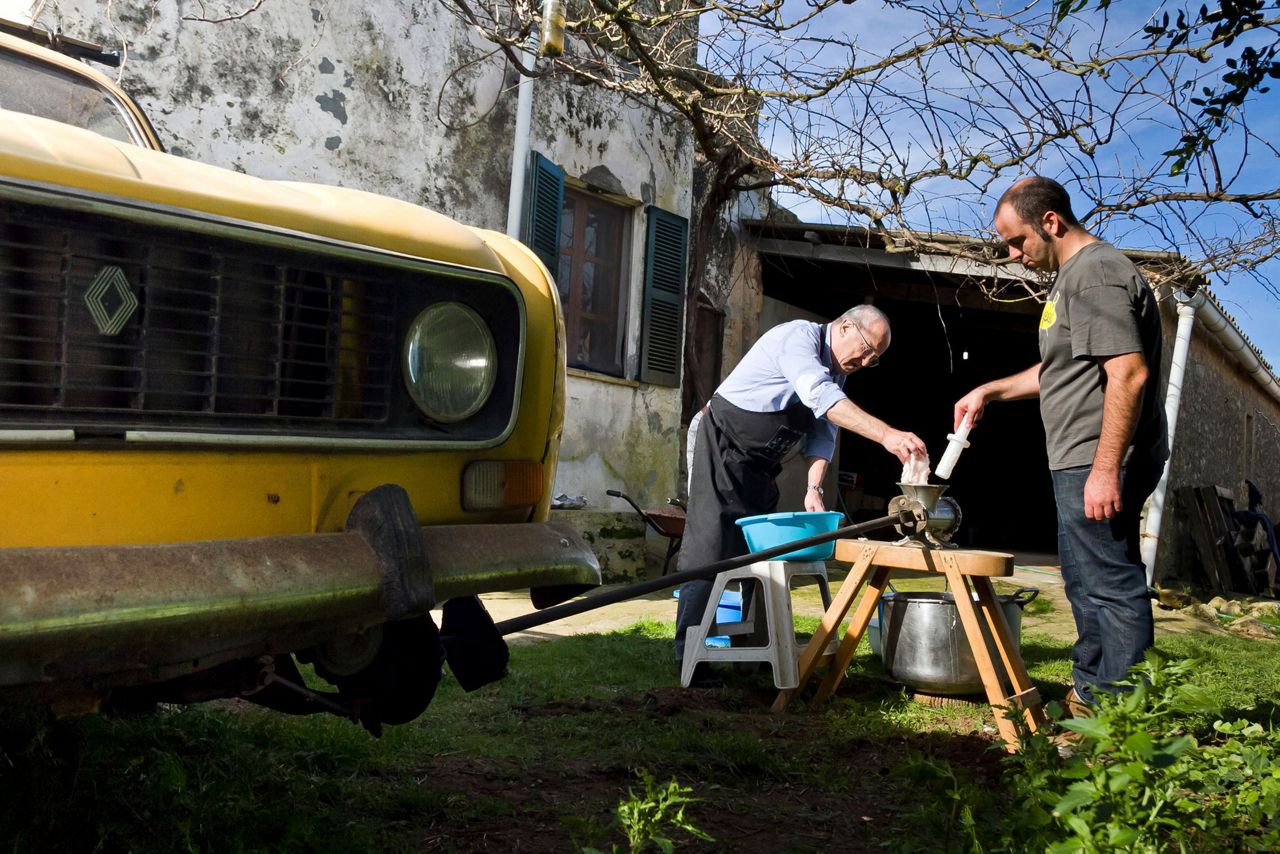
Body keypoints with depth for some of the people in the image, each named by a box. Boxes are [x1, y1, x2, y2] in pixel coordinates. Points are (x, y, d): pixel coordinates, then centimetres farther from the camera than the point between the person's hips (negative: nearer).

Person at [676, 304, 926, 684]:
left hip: (760, 465, 9)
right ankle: (688, 656, -9)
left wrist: (814, 488, -14)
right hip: (722, 445, -9)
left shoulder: (837, 372, 8)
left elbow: (822, 435, 3)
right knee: (709, 546, -12)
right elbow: (818, 395, -39)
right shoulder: (799, 337, -21)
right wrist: (886, 435, -47)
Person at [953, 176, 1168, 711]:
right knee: (1088, 581, 18)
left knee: (1109, 583, -6)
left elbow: (1129, 371, -23)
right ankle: (1090, 691, 29)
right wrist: (990, 391, 23)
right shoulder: (1073, 275, 19)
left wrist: (1106, 468, -26)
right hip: (1083, 464, 11)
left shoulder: (1095, 272, -14)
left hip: (1098, 465, -11)